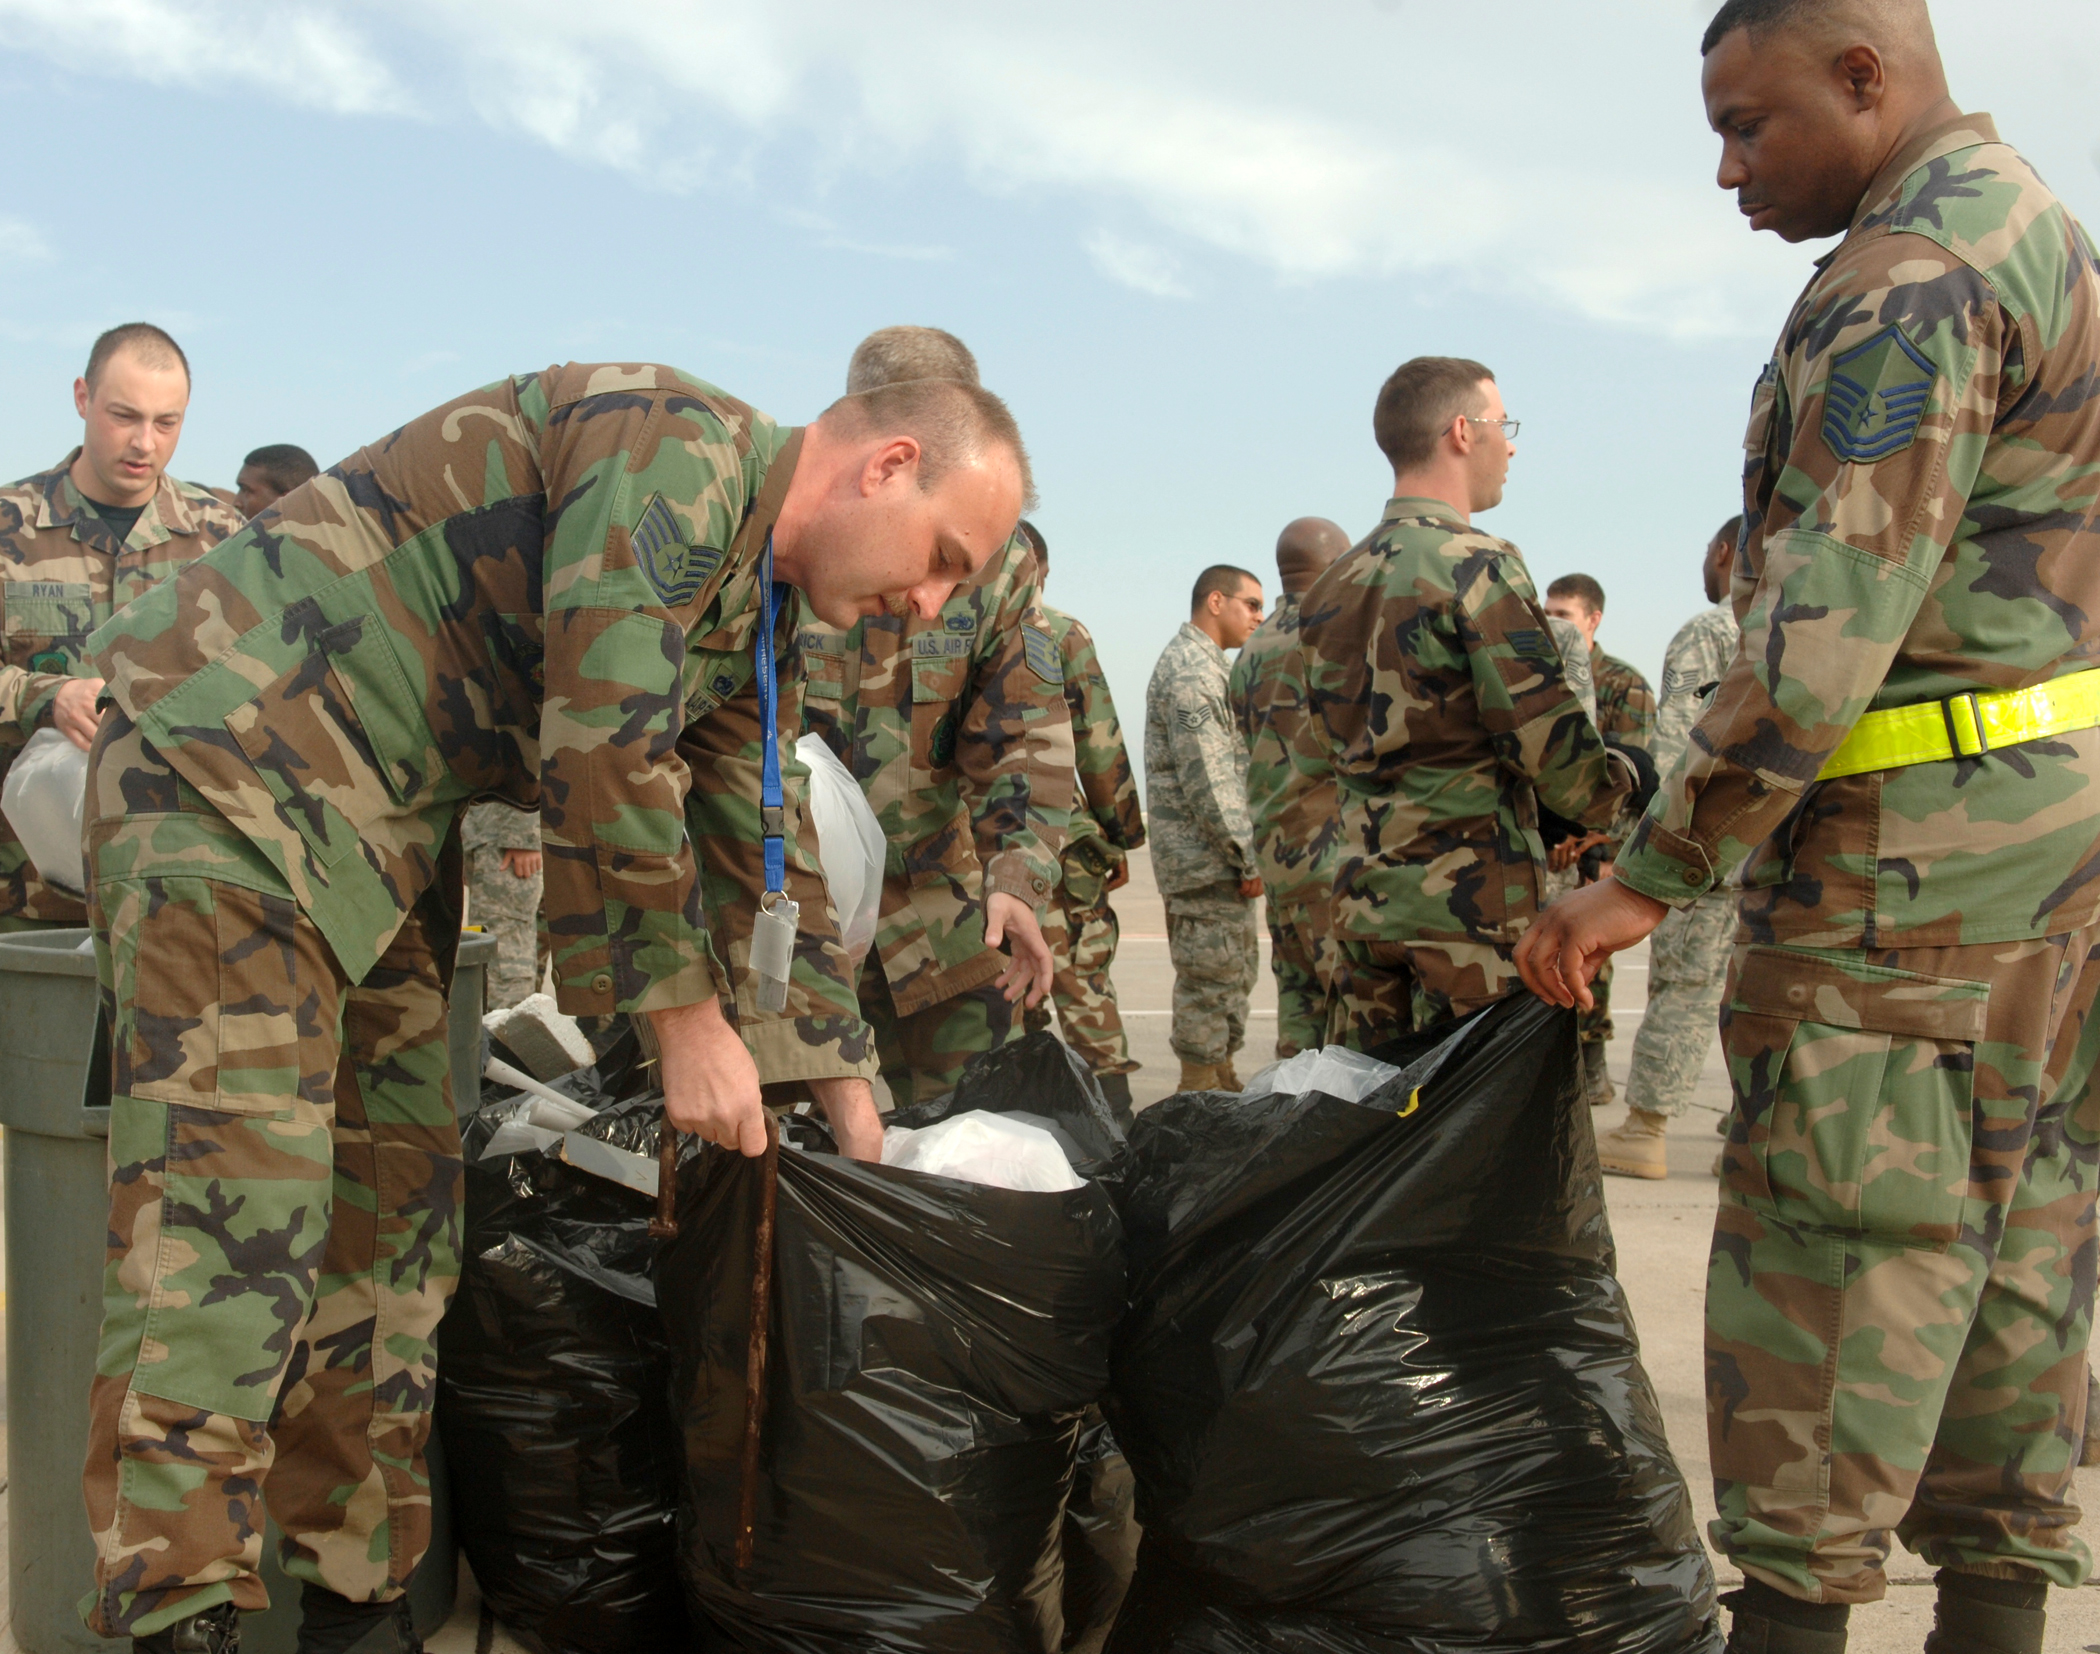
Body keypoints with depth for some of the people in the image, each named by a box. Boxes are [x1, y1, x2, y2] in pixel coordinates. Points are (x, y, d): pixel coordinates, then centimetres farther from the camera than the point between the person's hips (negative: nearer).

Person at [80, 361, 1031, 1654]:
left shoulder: (745, 587, 14)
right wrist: (687, 1019, -15)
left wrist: (832, 1072, 17)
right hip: (229, 767, -10)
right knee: (233, 1214, -16)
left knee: (396, 1208, 8)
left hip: (379, 842, 10)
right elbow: (603, 756, -23)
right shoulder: (681, 447, -17)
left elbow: (764, 838, 20)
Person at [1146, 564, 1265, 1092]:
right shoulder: (1190, 668, -15)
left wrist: (1244, 854, 19)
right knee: (1212, 975, -6)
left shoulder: (1207, 665, 20)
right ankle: (1200, 1090, 0)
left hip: (1220, 857, 11)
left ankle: (1222, 1078, 24)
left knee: (1237, 969, 16)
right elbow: (1207, 777, -21)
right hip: (1205, 856, -11)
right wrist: (1247, 857, -19)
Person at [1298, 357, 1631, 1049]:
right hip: (1472, 892, -7)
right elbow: (1546, 730, -15)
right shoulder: (1477, 565, -11)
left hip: (1363, 889, 8)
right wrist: (1613, 797, 3)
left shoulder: (1333, 585, 13)